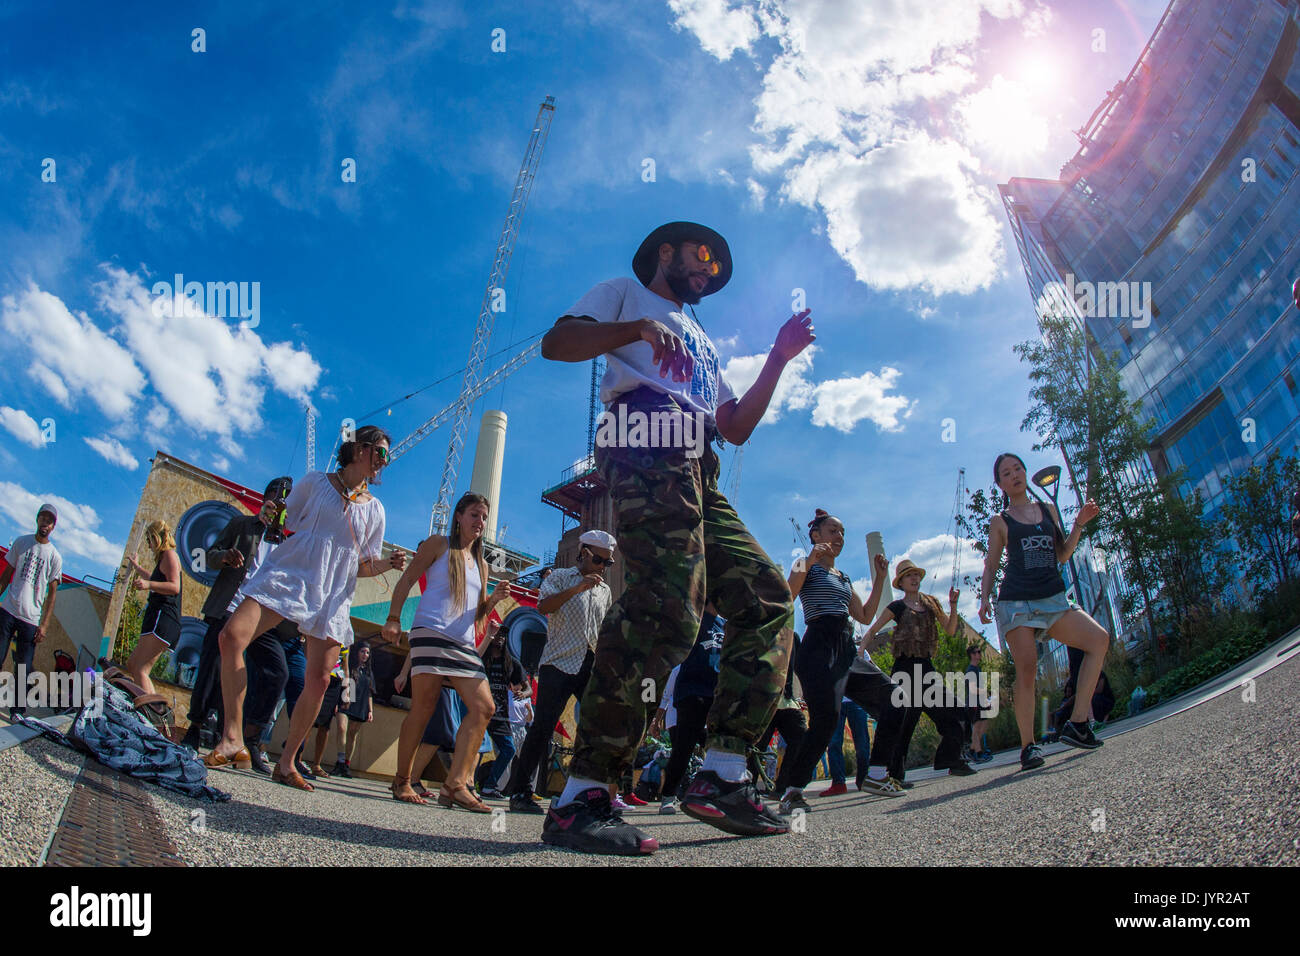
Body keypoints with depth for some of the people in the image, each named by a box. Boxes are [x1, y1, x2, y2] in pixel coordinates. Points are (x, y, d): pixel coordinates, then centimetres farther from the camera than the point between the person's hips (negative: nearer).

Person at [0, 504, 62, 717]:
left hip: (31, 620, -1)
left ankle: (18, 710, 11)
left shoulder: (55, 557, 2)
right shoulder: (21, 542, 7)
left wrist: (45, 624, -2)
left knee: (23, 669, 1)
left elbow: (52, 593, 3)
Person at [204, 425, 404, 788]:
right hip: (288, 575, -2)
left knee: (319, 681, -7)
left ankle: (286, 761, 9)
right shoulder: (316, 482, 10)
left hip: (332, 595, 2)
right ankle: (233, 739, -19)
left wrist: (388, 563, -3)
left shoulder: (374, 509, 16)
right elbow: (283, 522, 15)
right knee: (232, 635, -24)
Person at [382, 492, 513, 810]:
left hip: (465, 643, 6)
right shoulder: (439, 545, 9)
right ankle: (402, 781, 7)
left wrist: (494, 599, 4)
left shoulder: (481, 564, 25)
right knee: (424, 707, -8)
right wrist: (393, 619, -9)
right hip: (432, 633, -6)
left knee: (484, 707, -8)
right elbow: (406, 581, 3)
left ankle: (456, 784, -11)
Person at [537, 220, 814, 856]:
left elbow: (737, 427, 29)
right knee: (666, 607, -27)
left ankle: (722, 776, -6)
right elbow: (555, 343, 3)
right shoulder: (626, 293, 22)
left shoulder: (702, 343, 41)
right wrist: (637, 329, -12)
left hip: (696, 474, 9)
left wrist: (779, 358, 22)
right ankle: (581, 797, -29)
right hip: (645, 441, -9)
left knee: (767, 598, -3)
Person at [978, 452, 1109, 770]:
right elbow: (991, 565, 9)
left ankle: (1077, 722, -14)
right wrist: (984, 598, -6)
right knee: (1027, 669, -14)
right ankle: (1028, 745, -7)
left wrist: (1079, 524, 5)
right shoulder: (1000, 521, 8)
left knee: (1099, 639, -16)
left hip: (1053, 598, 4)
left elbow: (1062, 555, 18)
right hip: (1017, 601, -4)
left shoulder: (1048, 510, 17)